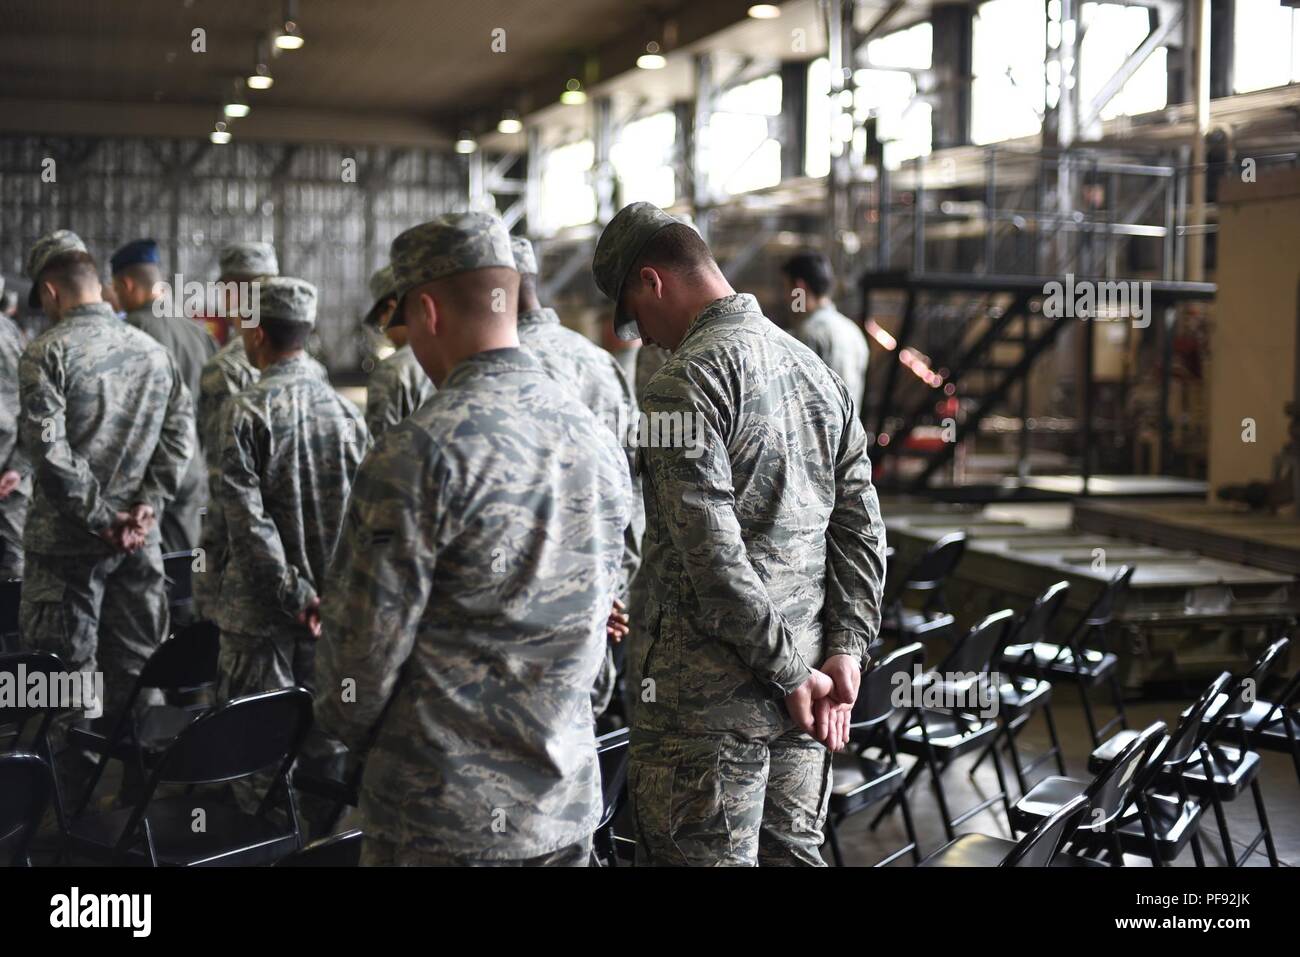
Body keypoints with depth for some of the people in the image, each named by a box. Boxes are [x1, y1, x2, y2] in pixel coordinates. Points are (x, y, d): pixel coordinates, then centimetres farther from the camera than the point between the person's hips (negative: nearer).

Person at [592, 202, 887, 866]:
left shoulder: (684, 385, -14)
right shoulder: (815, 370, 12)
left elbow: (715, 556, -21)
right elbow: (861, 527, 9)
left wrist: (792, 674, -14)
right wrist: (846, 651, 5)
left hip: (710, 696, -8)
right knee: (791, 851, 16)